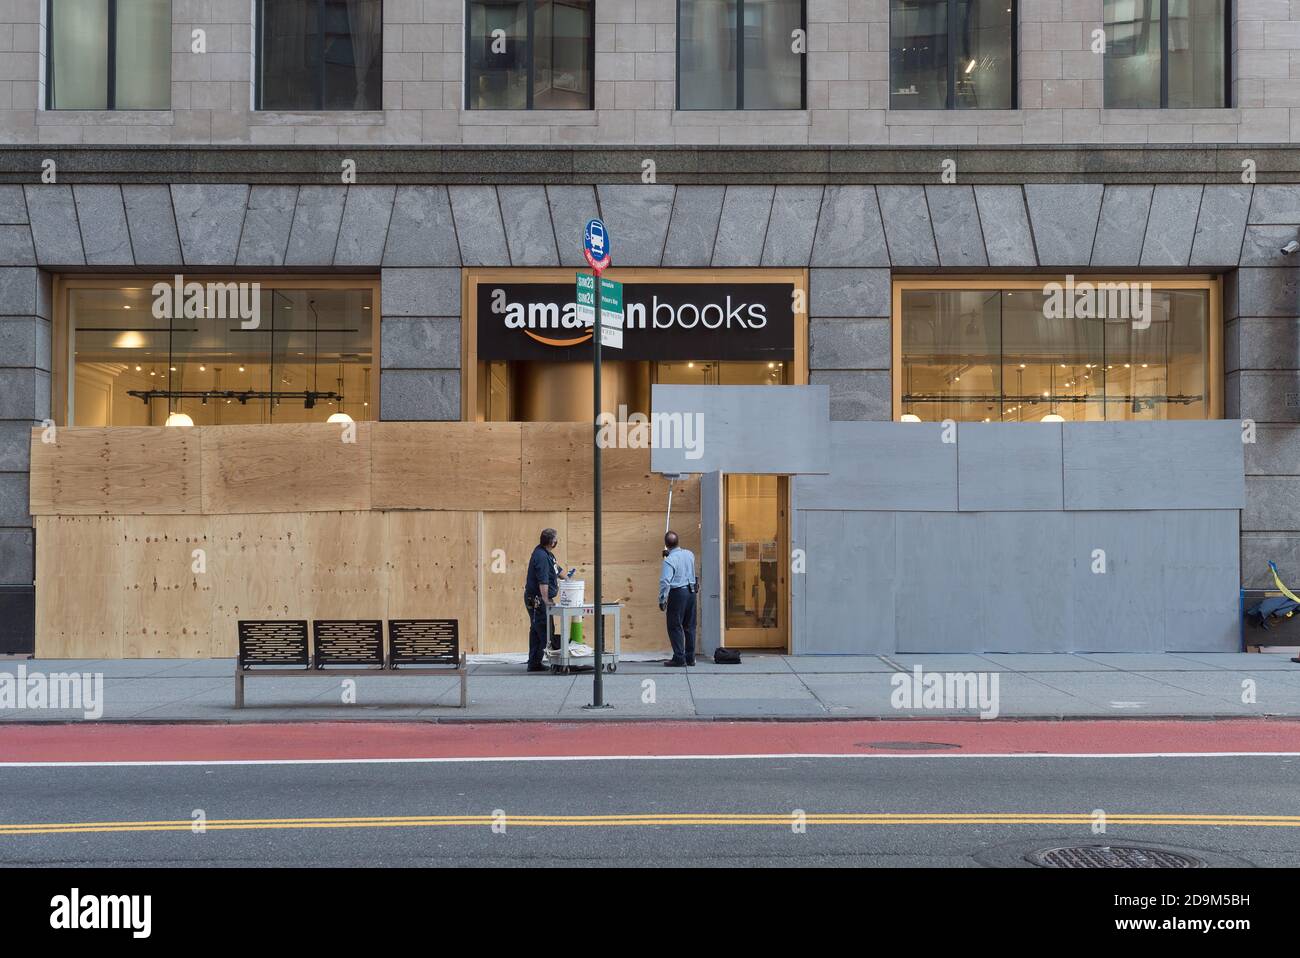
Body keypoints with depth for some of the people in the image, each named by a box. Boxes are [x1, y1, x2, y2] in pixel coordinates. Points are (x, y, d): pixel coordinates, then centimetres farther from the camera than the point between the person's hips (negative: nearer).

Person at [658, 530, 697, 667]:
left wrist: (662, 600, -11)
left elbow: (665, 582, -19)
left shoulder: (669, 560, -15)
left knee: (675, 626, 0)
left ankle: (679, 658, -2)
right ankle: (690, 658, 16)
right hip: (691, 591, 6)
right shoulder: (689, 554, 5)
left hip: (677, 593, -6)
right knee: (690, 626, 12)